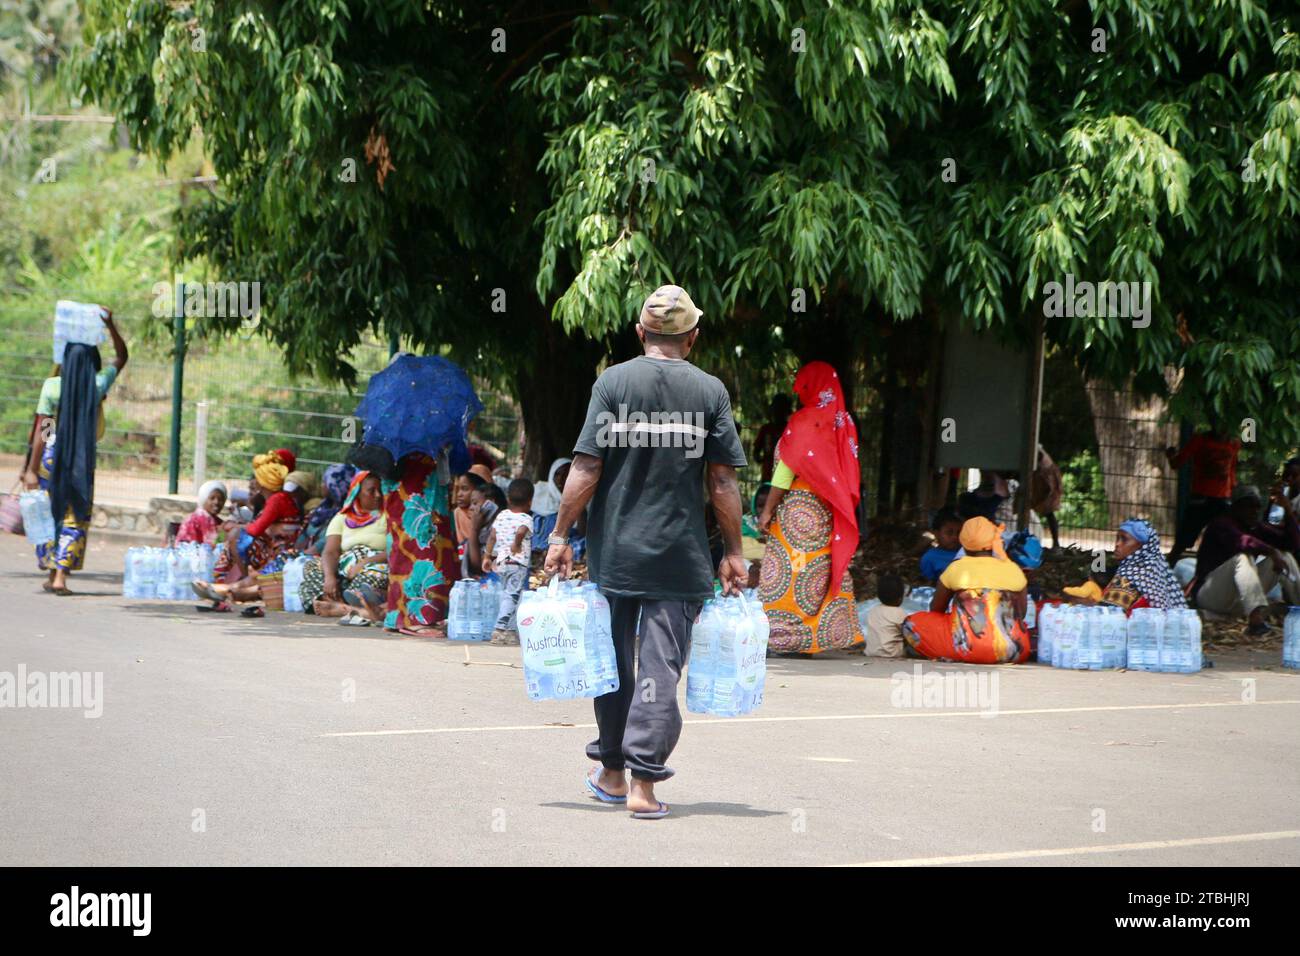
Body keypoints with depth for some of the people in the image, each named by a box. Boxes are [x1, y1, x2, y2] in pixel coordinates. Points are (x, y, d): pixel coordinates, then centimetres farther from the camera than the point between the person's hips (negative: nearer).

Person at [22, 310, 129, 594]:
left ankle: (51, 573, 20)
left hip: (52, 456, 0)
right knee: (76, 518, 5)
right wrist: (111, 326, 8)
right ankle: (60, 576, -5)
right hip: (84, 459, 0)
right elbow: (121, 357, 13)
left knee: (50, 514, 14)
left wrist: (32, 469, -7)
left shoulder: (52, 386, -8)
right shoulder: (98, 385, -5)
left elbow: (41, 431, -9)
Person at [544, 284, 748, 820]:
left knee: (614, 661, 13)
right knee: (662, 665, 1)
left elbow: (587, 469, -7)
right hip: (680, 556, -1)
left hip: (613, 552, 1)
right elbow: (723, 481, -2)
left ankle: (612, 773, 25)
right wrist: (733, 552, 6)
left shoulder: (613, 382, -3)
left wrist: (560, 535, 0)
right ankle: (645, 782, -5)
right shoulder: (710, 392, -1)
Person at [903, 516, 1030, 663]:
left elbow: (935, 609, 17)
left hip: (970, 649, -3)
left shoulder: (957, 568, 6)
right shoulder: (1013, 569, 11)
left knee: (912, 623, 12)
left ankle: (949, 657, -9)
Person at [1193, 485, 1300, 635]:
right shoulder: (1220, 524, -12)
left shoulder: (1257, 528, 11)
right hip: (1209, 594, -8)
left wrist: (1288, 510, -5)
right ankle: (1255, 618, -58)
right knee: (1243, 558, -35)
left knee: (1284, 554, 2)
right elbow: (1240, 540, -35)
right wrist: (1270, 551, -44)